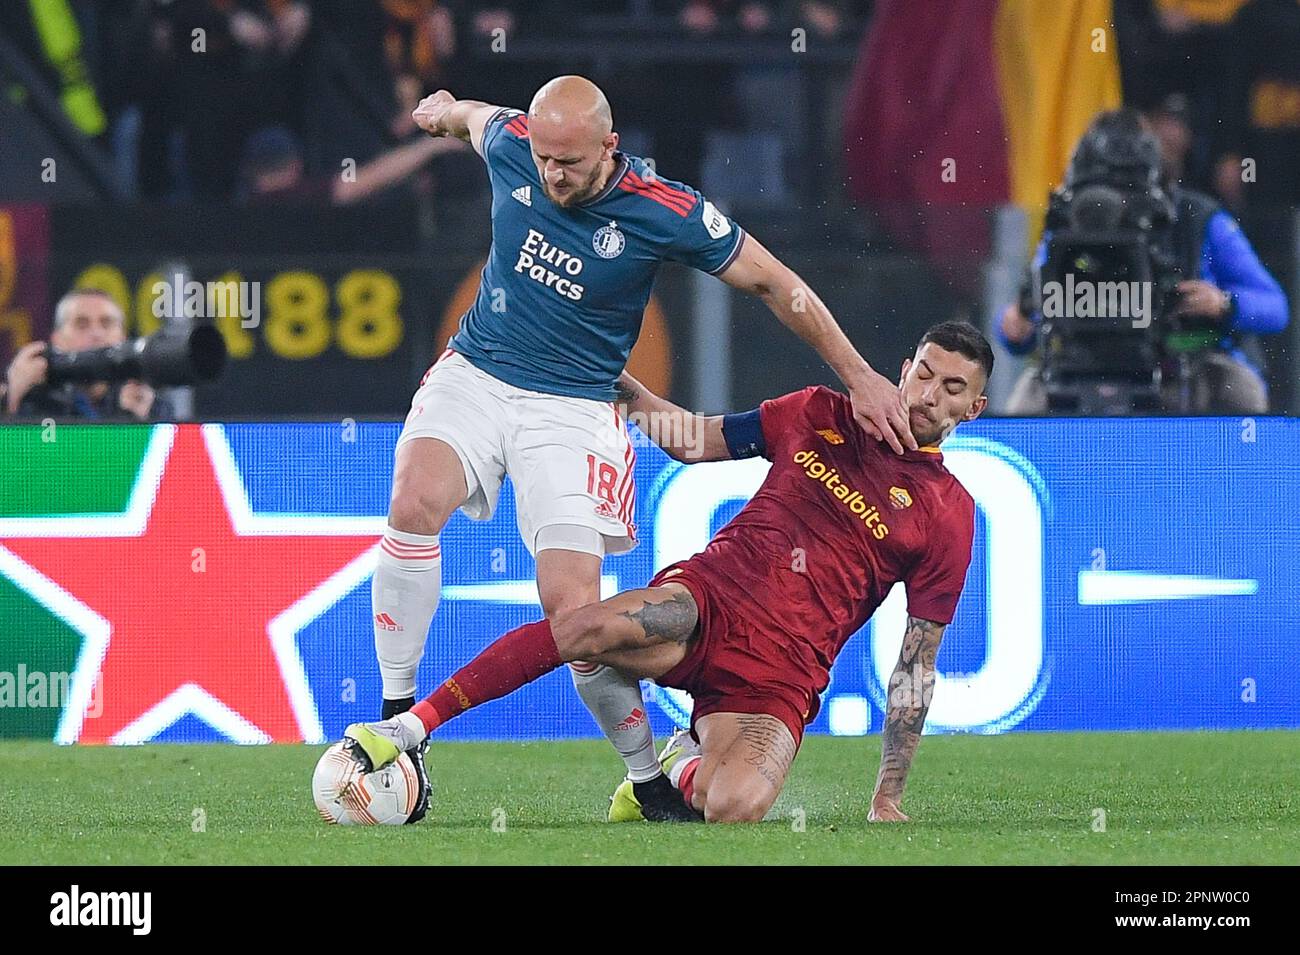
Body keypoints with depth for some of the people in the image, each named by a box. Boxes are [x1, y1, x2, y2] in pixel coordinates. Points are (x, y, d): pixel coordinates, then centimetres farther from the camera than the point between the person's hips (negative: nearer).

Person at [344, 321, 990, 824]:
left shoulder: (947, 513, 5)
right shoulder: (820, 416, 12)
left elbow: (917, 662, 6)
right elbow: (693, 440, 24)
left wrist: (888, 797, 4)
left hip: (781, 670, -2)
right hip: (707, 596, 2)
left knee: (735, 809, -32)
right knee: (598, 626, -34)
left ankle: (684, 769, 6)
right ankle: (408, 728, -26)